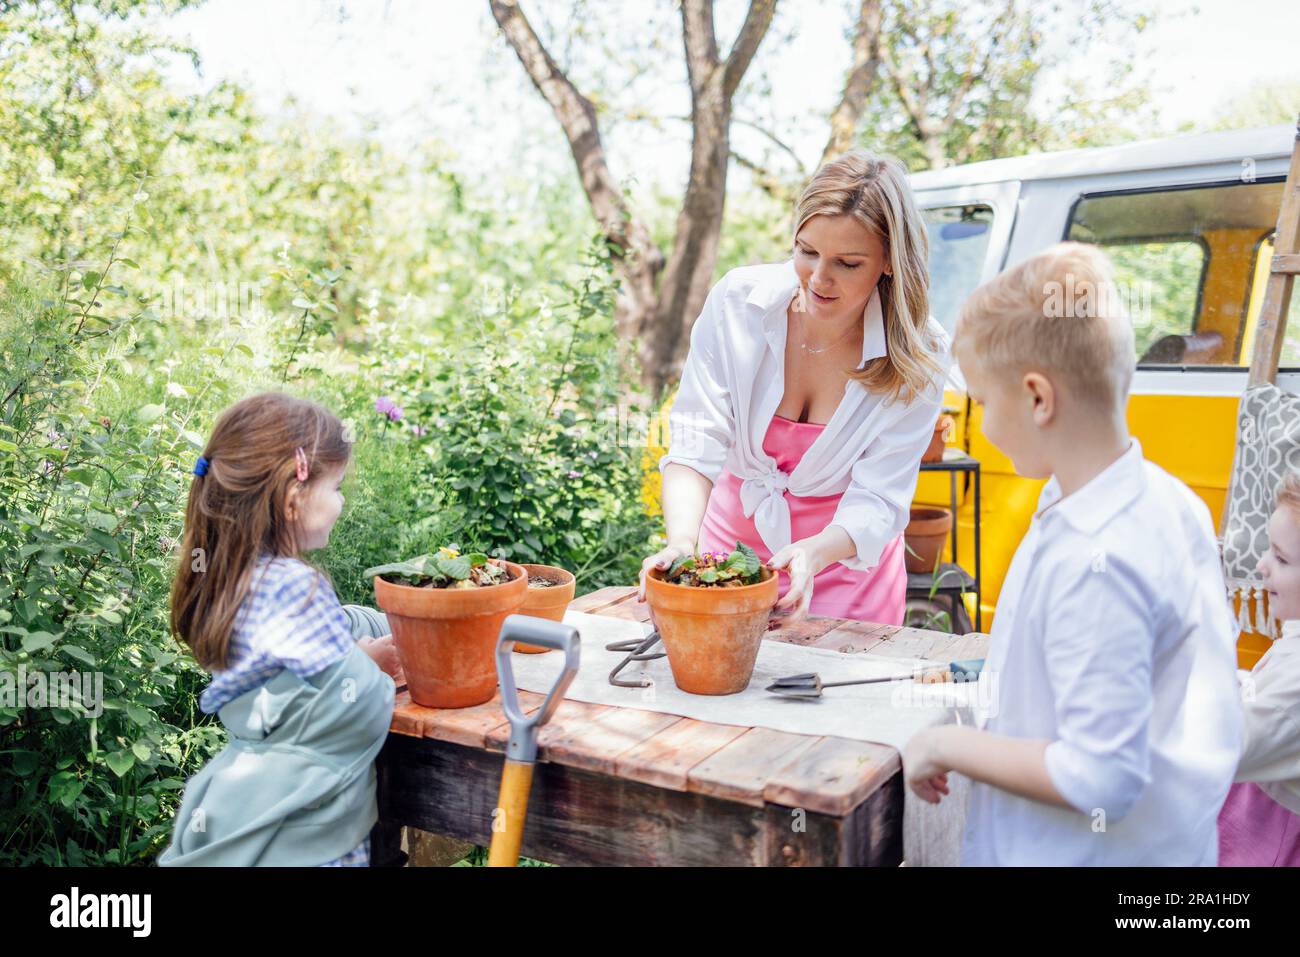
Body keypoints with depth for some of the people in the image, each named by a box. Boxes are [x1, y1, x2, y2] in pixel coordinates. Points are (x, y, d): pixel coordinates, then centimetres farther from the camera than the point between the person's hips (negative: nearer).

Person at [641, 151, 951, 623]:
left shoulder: (918, 355, -18)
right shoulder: (738, 301, -17)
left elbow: (877, 500, -19)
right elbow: (695, 443, -19)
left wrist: (815, 552, -40)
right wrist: (682, 540, -37)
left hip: (846, 564, -1)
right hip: (733, 537, 1)